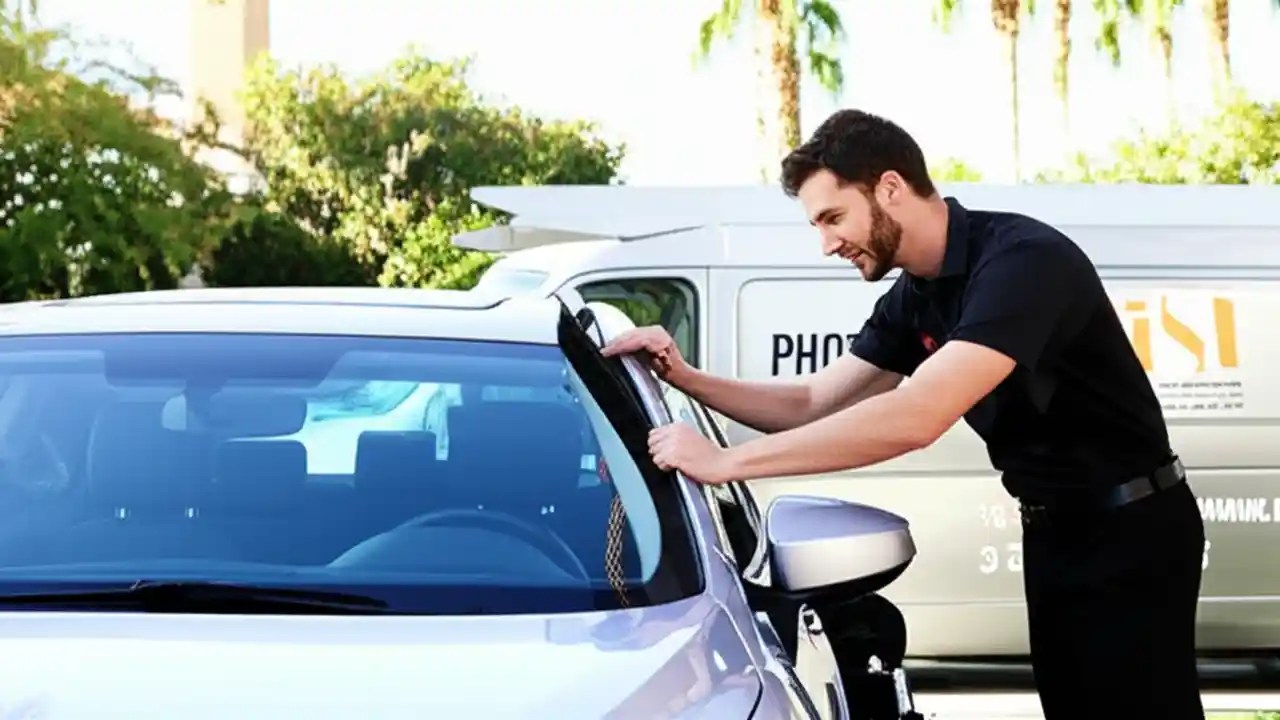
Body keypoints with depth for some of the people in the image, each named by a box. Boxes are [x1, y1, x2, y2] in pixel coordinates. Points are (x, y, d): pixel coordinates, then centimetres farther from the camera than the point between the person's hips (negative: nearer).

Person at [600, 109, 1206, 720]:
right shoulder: (914, 298, 4)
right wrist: (686, 378, -7)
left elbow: (916, 418, -36)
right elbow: (812, 404, 11)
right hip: (1056, 532, 9)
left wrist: (726, 461, -34)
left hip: (1130, 533, -9)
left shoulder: (1022, 260, -26)